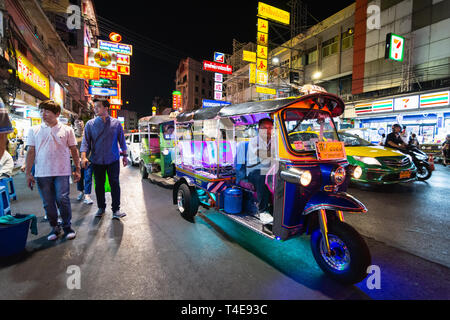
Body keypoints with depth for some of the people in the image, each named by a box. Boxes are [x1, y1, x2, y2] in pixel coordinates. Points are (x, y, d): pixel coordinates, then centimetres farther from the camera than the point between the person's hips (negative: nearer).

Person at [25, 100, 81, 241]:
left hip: (62, 172, -2)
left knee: (62, 199, -5)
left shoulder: (67, 130, 2)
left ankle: (67, 226, 13)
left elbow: (74, 150, 6)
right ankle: (54, 227, 24)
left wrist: (77, 169, 3)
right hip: (42, 173, 2)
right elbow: (31, 152, 6)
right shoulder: (34, 130, 7)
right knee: (48, 203, 8)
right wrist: (28, 173, 3)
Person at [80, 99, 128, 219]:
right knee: (99, 185, 10)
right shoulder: (90, 124, 1)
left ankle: (116, 209, 9)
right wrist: (84, 157, -16)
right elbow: (85, 142, -2)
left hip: (113, 160, -1)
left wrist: (124, 156, 9)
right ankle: (101, 207, 27)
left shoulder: (116, 123, 1)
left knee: (115, 184, -1)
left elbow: (122, 140, 8)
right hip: (96, 160, 1)